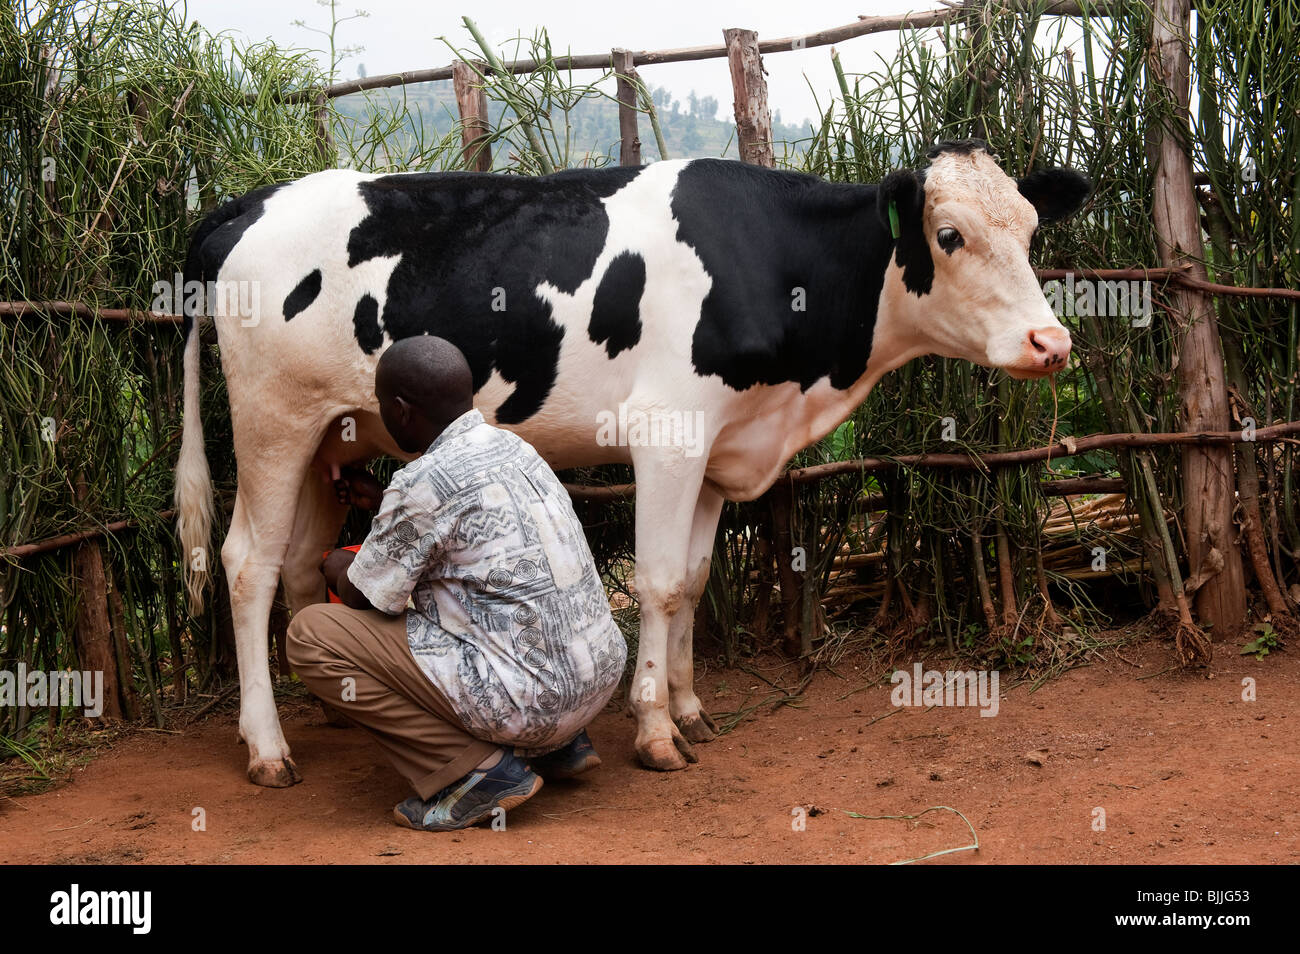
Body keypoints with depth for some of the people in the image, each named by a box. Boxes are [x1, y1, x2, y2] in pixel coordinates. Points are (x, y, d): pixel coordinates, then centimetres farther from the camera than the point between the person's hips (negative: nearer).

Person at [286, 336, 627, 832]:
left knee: (312, 634, -5)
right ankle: (560, 744, 21)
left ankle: (475, 769, -5)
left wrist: (336, 567, 21)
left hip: (531, 698, -9)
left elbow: (363, 596, -1)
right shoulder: (514, 447, 9)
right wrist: (375, 495, 40)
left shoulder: (424, 483, -16)